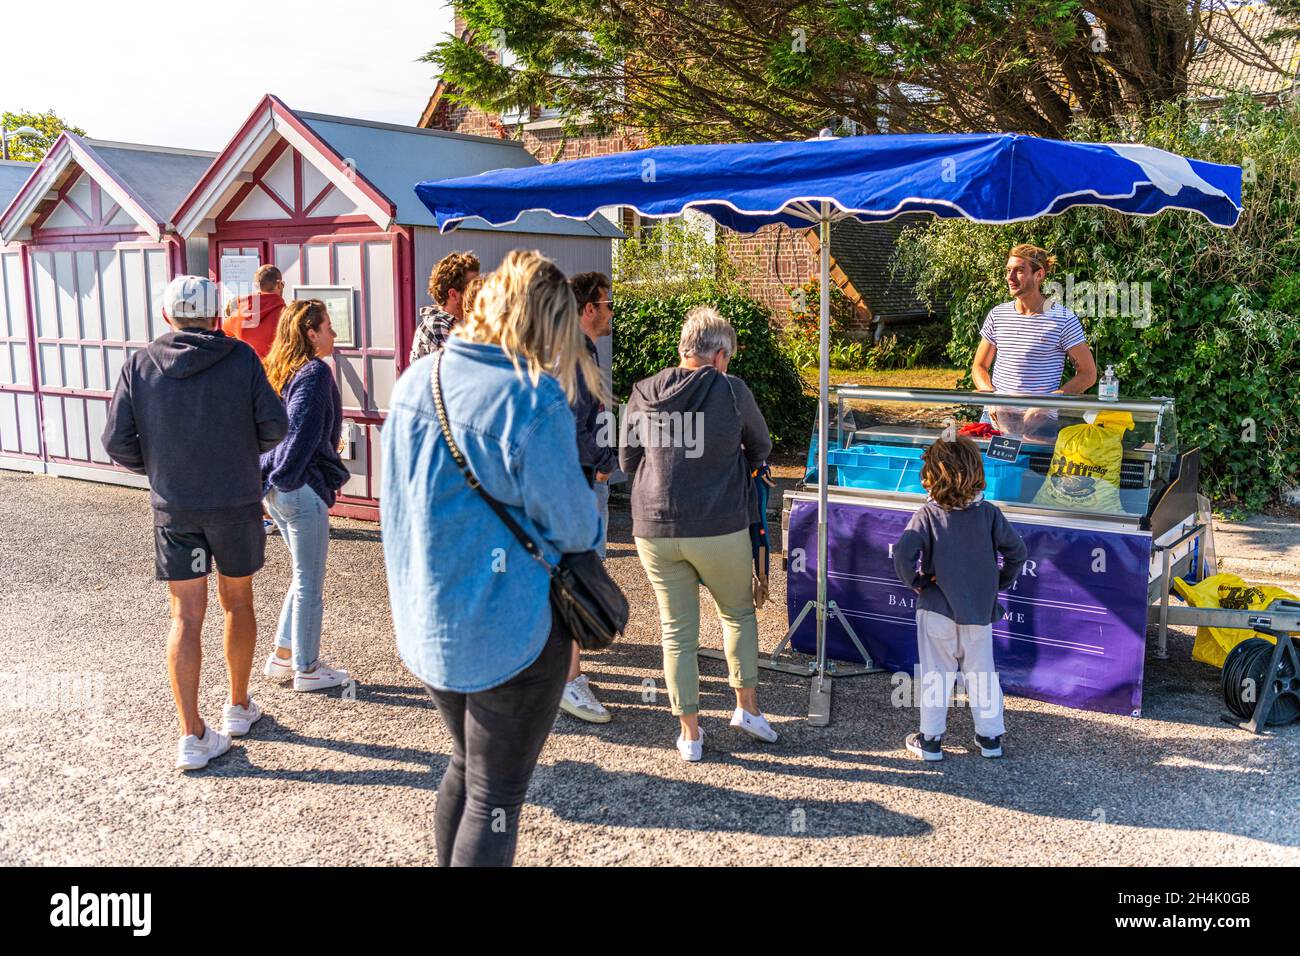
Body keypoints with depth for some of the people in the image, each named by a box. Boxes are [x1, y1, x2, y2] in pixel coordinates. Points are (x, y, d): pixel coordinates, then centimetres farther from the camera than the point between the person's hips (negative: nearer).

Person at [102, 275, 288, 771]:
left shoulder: (139, 364, -3)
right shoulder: (240, 358, -8)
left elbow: (117, 441, -4)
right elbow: (275, 426, -8)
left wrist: (155, 467, 14)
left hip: (174, 508, 1)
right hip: (237, 503, -1)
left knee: (186, 616, 4)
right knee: (237, 602, 17)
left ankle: (192, 736, 3)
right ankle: (239, 707, 31)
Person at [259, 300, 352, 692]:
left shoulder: (279, 371, 13)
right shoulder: (315, 372, -14)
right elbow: (301, 432, -23)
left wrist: (269, 475, 17)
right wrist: (282, 478, -16)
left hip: (277, 488, 9)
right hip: (302, 488, -9)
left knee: (305, 576, 21)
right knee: (309, 583, 4)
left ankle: (282, 657, 27)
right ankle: (306, 669, 15)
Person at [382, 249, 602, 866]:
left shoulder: (416, 379, 0)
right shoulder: (534, 401, -22)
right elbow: (571, 524, -16)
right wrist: (590, 524, 6)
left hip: (424, 626, 7)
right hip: (506, 635, -7)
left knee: (467, 766, 27)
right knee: (496, 796, 9)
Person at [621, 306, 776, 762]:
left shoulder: (643, 394, 1)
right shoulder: (731, 390, -6)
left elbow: (627, 460, 9)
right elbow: (760, 447, 9)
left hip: (655, 530, 2)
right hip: (719, 528, -2)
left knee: (677, 630, 11)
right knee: (738, 612, 22)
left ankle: (689, 733, 18)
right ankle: (747, 706, 25)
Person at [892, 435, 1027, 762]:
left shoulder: (927, 515, -15)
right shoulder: (989, 513, -7)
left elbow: (903, 554, -25)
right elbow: (1018, 551, -3)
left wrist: (916, 582, -9)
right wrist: (999, 584, 9)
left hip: (937, 610, -2)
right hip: (979, 609, 2)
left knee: (935, 674, 10)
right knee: (982, 673, 16)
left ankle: (930, 741, 18)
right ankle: (990, 737, 25)